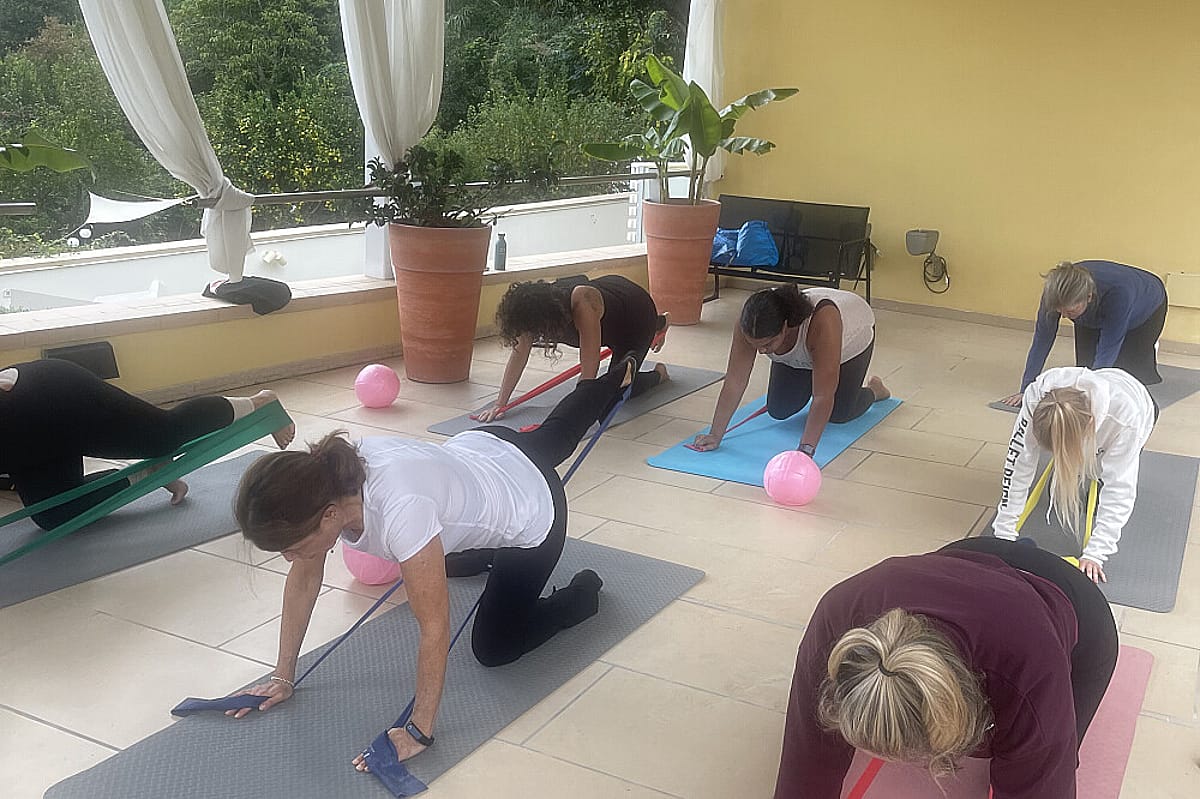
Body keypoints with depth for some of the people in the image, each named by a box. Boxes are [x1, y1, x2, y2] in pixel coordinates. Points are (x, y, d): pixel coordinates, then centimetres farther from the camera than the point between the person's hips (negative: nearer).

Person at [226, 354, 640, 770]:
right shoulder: (317, 482, -27)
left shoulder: (400, 511, -47)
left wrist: (418, 733, -30)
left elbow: (435, 629, -38)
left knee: (493, 649, 5)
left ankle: (582, 593, 25)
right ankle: (607, 384, 64)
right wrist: (283, 677, -8)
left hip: (531, 515, -6)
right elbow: (304, 580, -13)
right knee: (550, 438, 40)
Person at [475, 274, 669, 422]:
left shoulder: (582, 305, -47)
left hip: (637, 310, -6)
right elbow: (519, 354, -23)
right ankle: (660, 323, 57)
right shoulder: (531, 309, -29)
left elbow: (589, 369, -48)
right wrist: (499, 404, -26)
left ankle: (659, 373, 24)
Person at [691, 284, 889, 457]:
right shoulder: (750, 326, -37)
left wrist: (806, 451, -51)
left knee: (838, 414, -2)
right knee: (778, 411, -1)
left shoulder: (822, 322, -48)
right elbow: (734, 381, -31)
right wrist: (715, 435, -31)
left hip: (853, 335, -4)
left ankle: (874, 390, 29)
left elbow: (823, 397, -47)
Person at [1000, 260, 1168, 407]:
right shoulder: (1056, 293, -36)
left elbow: (1107, 350, -41)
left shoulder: (1118, 292, -46)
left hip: (1145, 310, -3)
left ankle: (1149, 349, 25)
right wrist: (1026, 390, -33)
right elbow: (1042, 340, -30)